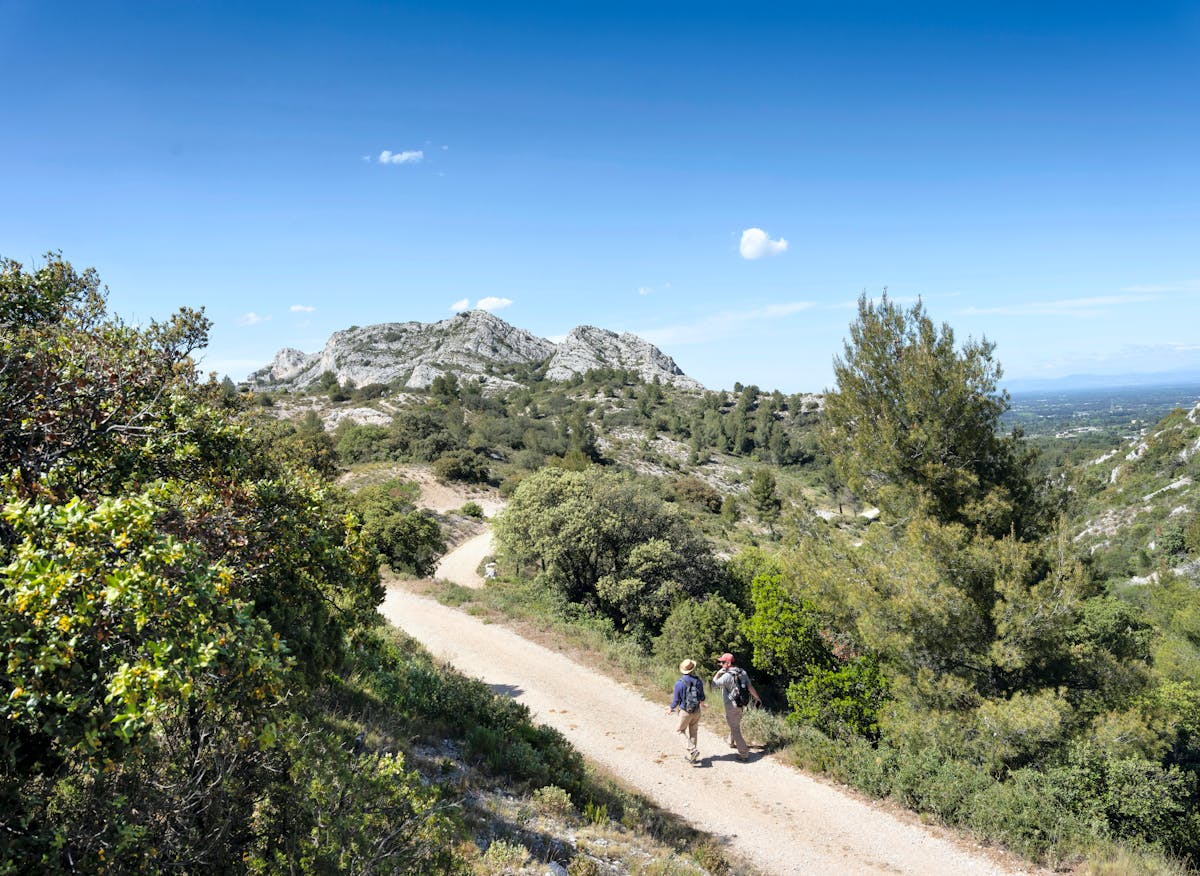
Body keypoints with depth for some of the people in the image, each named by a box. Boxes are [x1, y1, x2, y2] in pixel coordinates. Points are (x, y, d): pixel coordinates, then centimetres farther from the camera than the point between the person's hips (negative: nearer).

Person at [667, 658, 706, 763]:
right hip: (696, 711, 4)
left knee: (682, 730, 14)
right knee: (693, 733, 17)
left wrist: (671, 709, 11)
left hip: (685, 712, -4)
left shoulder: (679, 683, -17)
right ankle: (691, 756, 24)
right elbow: (702, 697, 7)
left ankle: (692, 749, -5)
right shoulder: (698, 681, -6)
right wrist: (702, 704, 31)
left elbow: (676, 700, -9)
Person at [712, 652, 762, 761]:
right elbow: (750, 687, 1)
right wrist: (757, 698, 11)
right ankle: (731, 743, 50)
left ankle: (744, 754, 1)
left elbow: (714, 683, -13)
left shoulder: (727, 676, -23)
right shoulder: (742, 672, 0)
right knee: (735, 725, 29)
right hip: (741, 705, 8)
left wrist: (718, 672, -3)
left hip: (731, 706, -8)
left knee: (735, 730, 0)